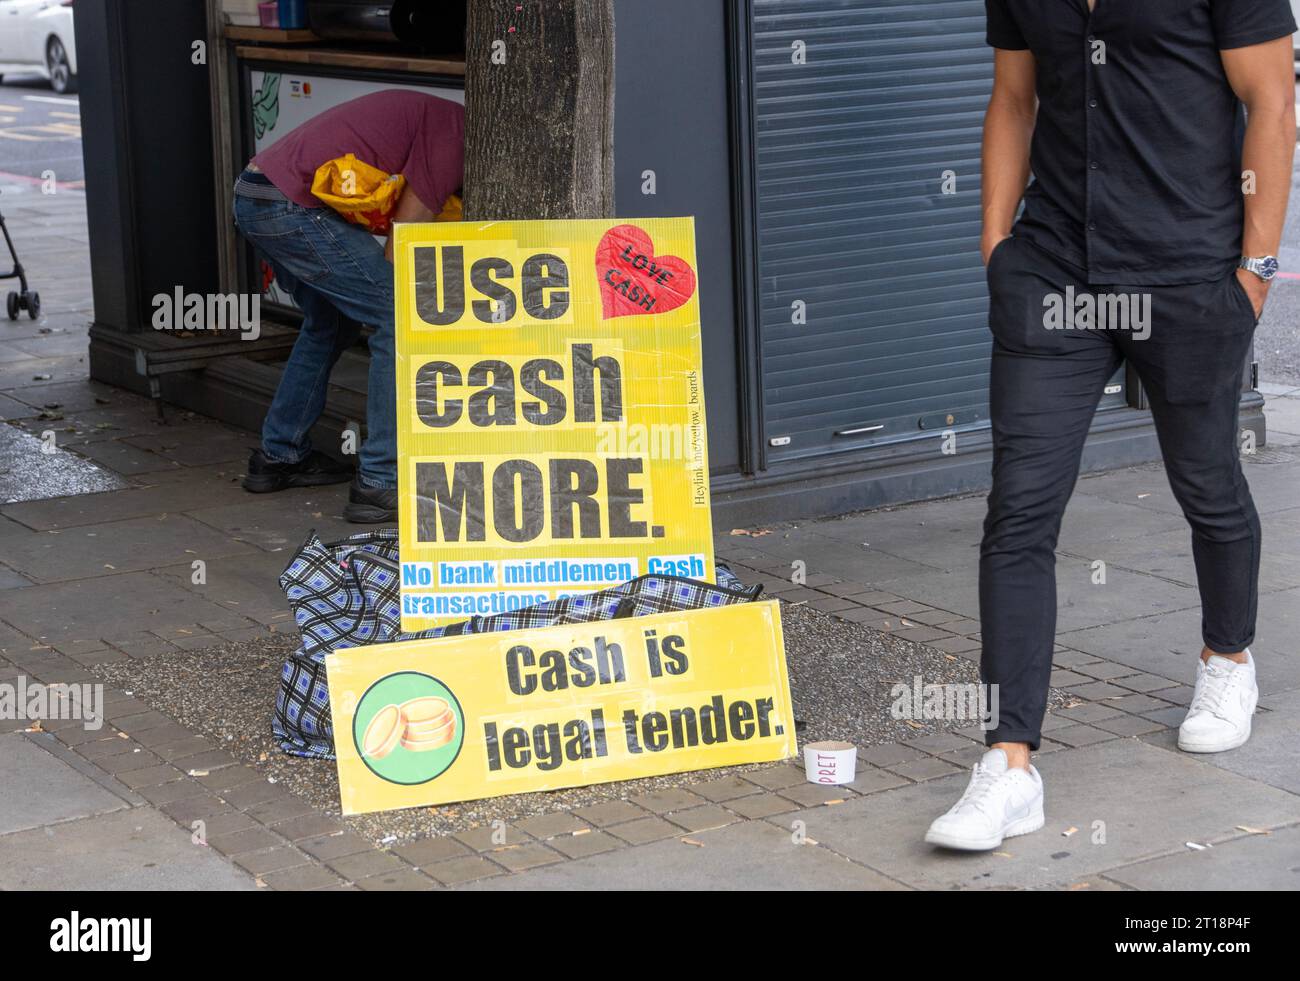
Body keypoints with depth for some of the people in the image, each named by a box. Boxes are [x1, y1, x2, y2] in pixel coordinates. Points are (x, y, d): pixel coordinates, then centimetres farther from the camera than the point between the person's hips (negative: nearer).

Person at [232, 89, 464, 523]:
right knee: (401, 318, -6)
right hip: (293, 206, -10)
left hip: (251, 196, 10)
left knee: (331, 321, 26)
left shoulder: (435, 117, 22)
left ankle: (278, 456, 34)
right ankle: (379, 483, -7)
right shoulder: (456, 134, -7)